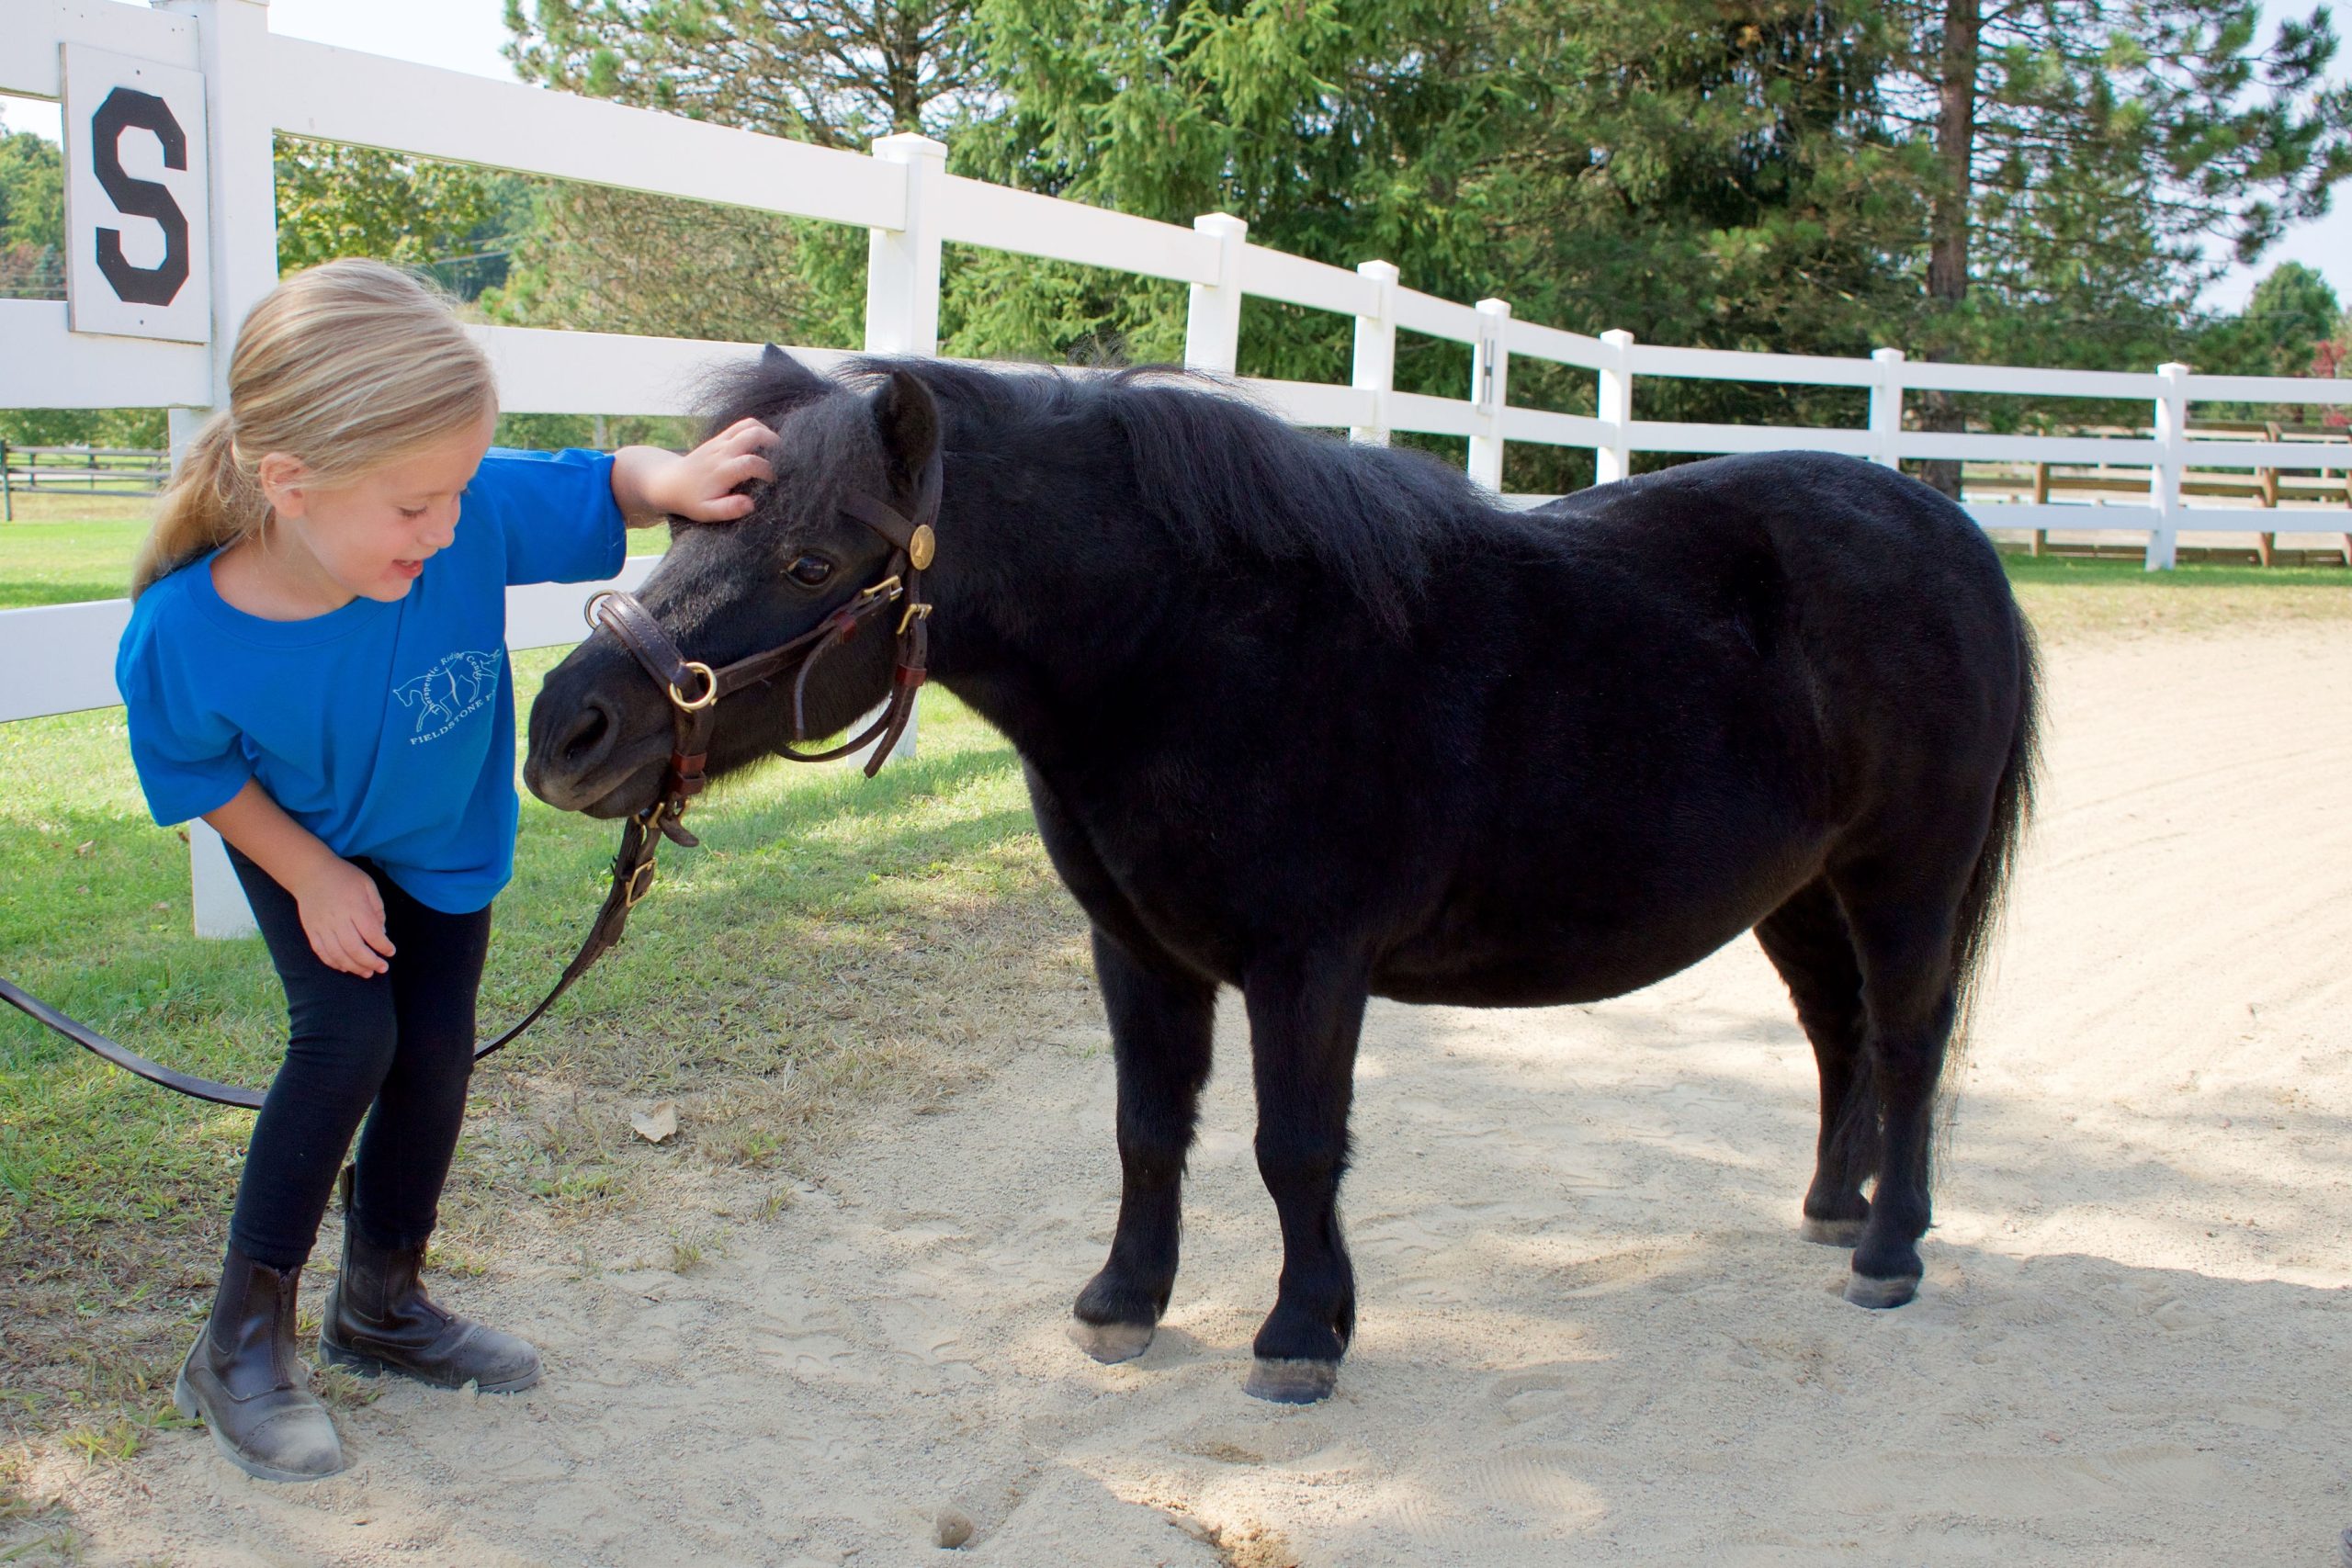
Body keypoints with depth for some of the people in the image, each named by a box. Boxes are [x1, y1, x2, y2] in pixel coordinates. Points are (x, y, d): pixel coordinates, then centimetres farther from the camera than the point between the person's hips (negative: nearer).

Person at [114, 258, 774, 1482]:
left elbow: (598, 489, -23)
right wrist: (313, 875, -17)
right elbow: (193, 775, -16)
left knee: (436, 1050, 6)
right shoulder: (182, 636, -36)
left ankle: (381, 1306, 29)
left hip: (444, 841, 3)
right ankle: (243, 1338, 0)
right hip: (301, 846, -3)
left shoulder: (476, 517, -37)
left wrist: (672, 480, -45)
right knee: (347, 1032, -18)